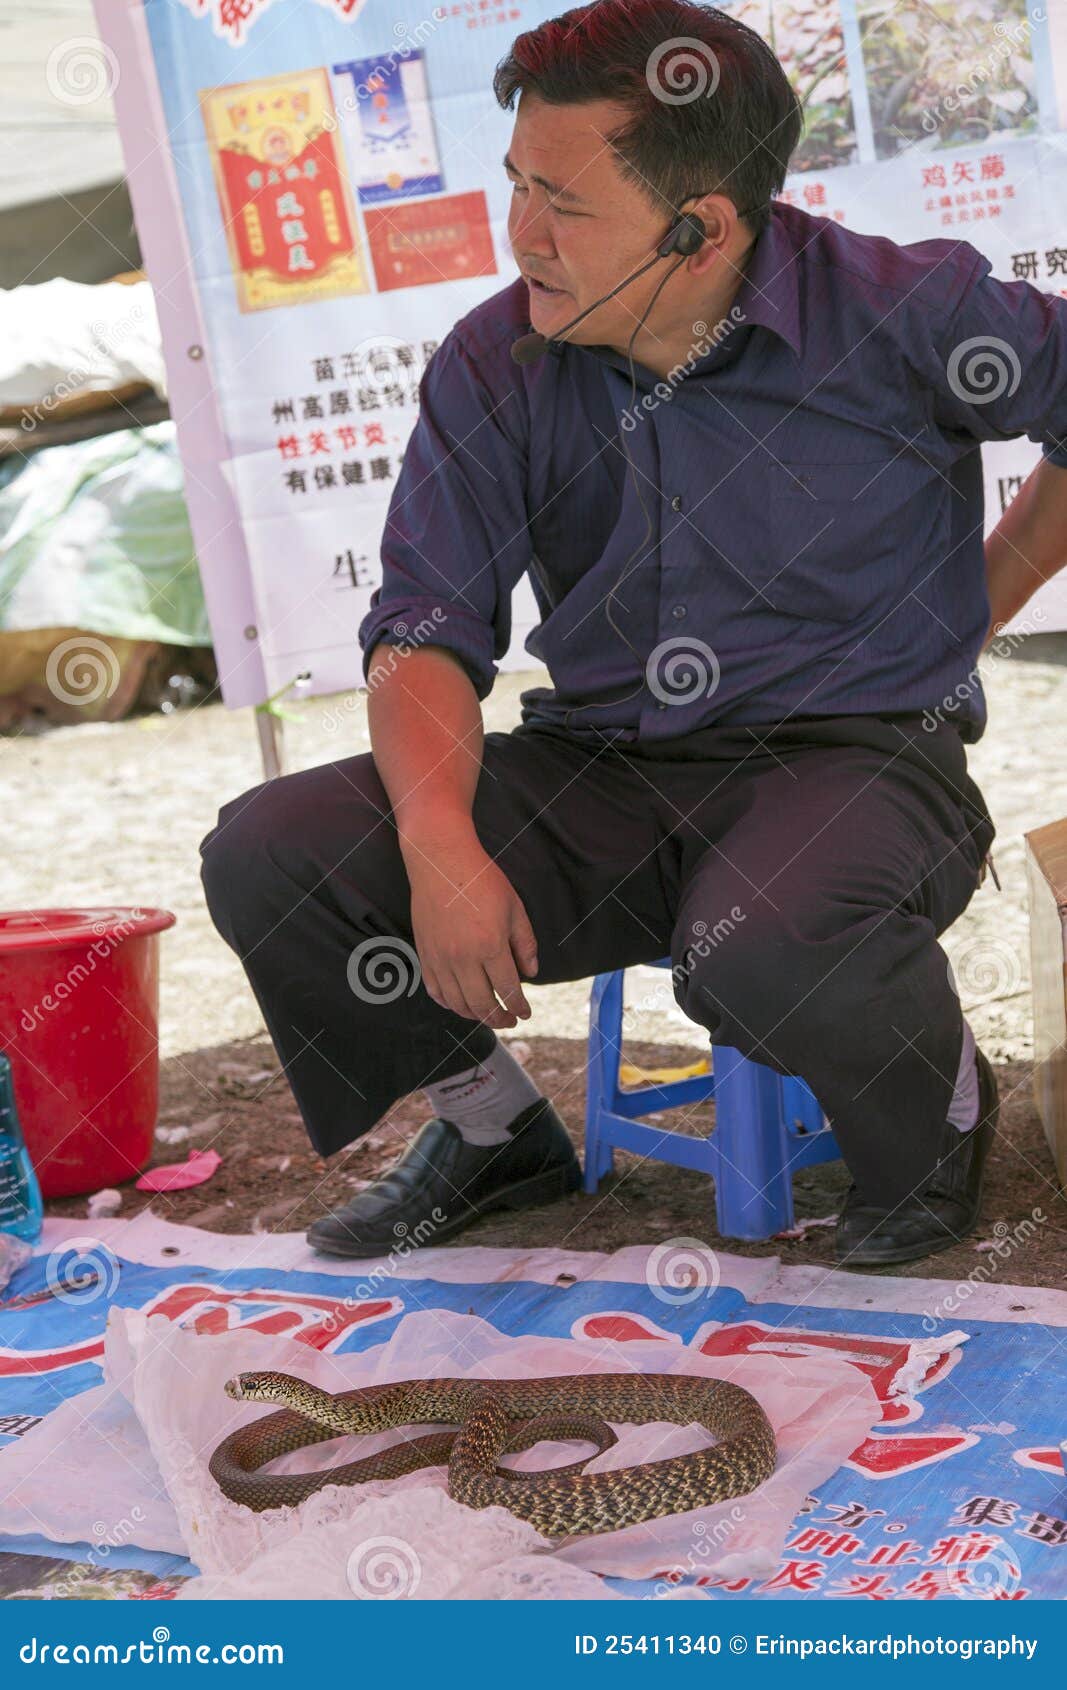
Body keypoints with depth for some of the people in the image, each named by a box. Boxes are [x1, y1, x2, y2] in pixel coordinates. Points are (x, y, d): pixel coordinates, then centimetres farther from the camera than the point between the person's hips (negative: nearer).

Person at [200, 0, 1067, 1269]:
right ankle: (496, 1127, 15)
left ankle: (941, 1112, 0)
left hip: (855, 748, -4)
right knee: (266, 857, -13)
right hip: (597, 778, 4)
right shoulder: (495, 366, -1)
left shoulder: (901, 313, -10)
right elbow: (426, 628, -5)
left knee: (766, 948, -40)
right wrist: (441, 841, -23)